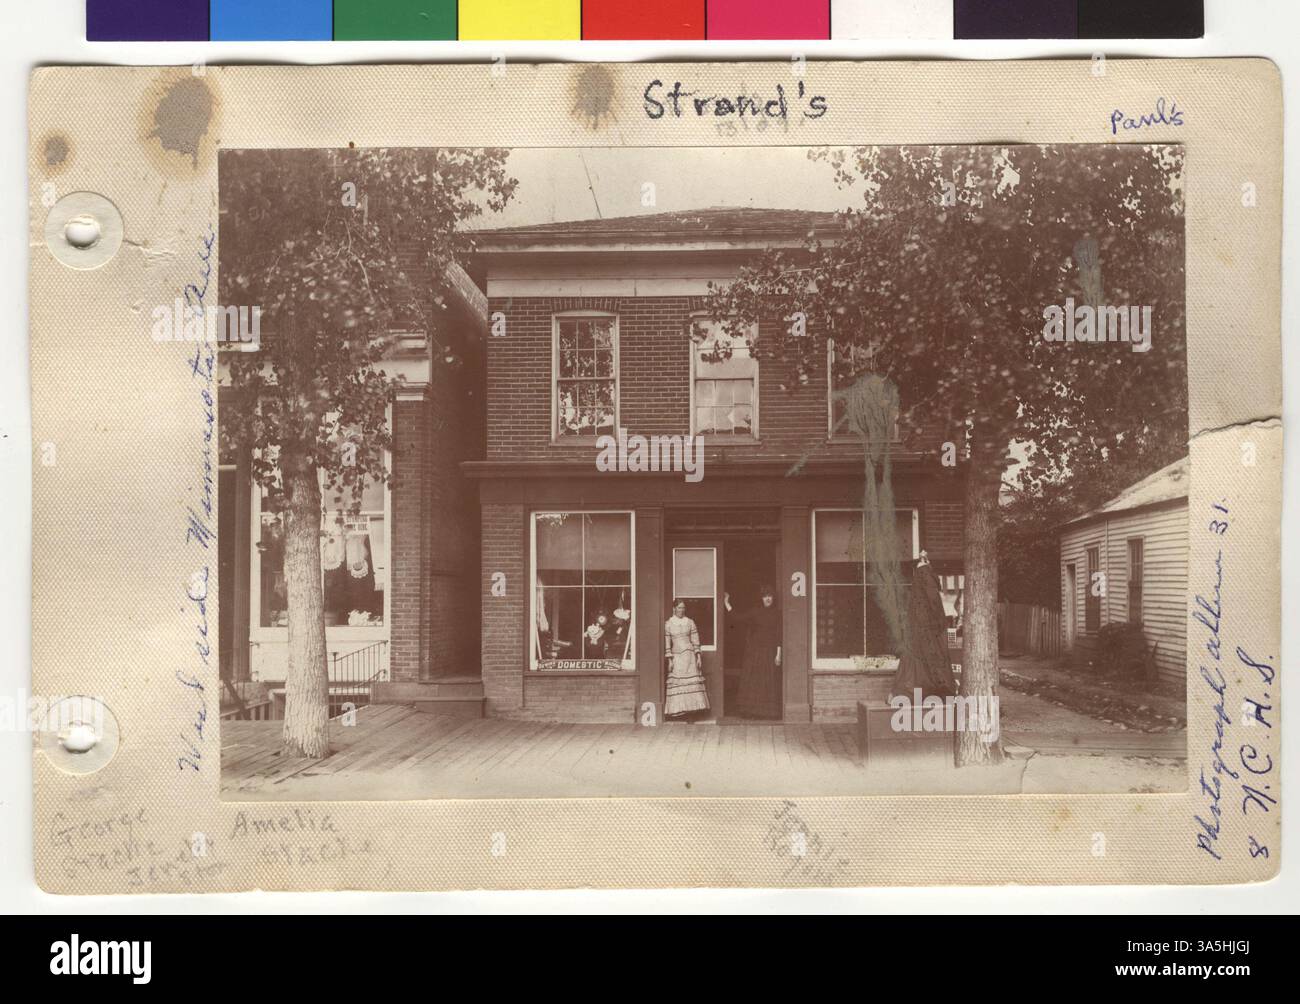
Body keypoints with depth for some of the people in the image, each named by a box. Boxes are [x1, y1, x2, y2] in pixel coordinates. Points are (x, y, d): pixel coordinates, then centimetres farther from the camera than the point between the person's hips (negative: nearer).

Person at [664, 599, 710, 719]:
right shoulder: (668, 624, 4)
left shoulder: (690, 622, 7)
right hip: (676, 656, -1)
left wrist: (698, 657, 1)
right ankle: (677, 710, -3)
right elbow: (667, 643, 3)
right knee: (677, 682, -5)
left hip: (689, 655, 1)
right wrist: (669, 660, -2)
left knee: (693, 681, -4)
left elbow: (695, 641, 8)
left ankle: (693, 708, -1)